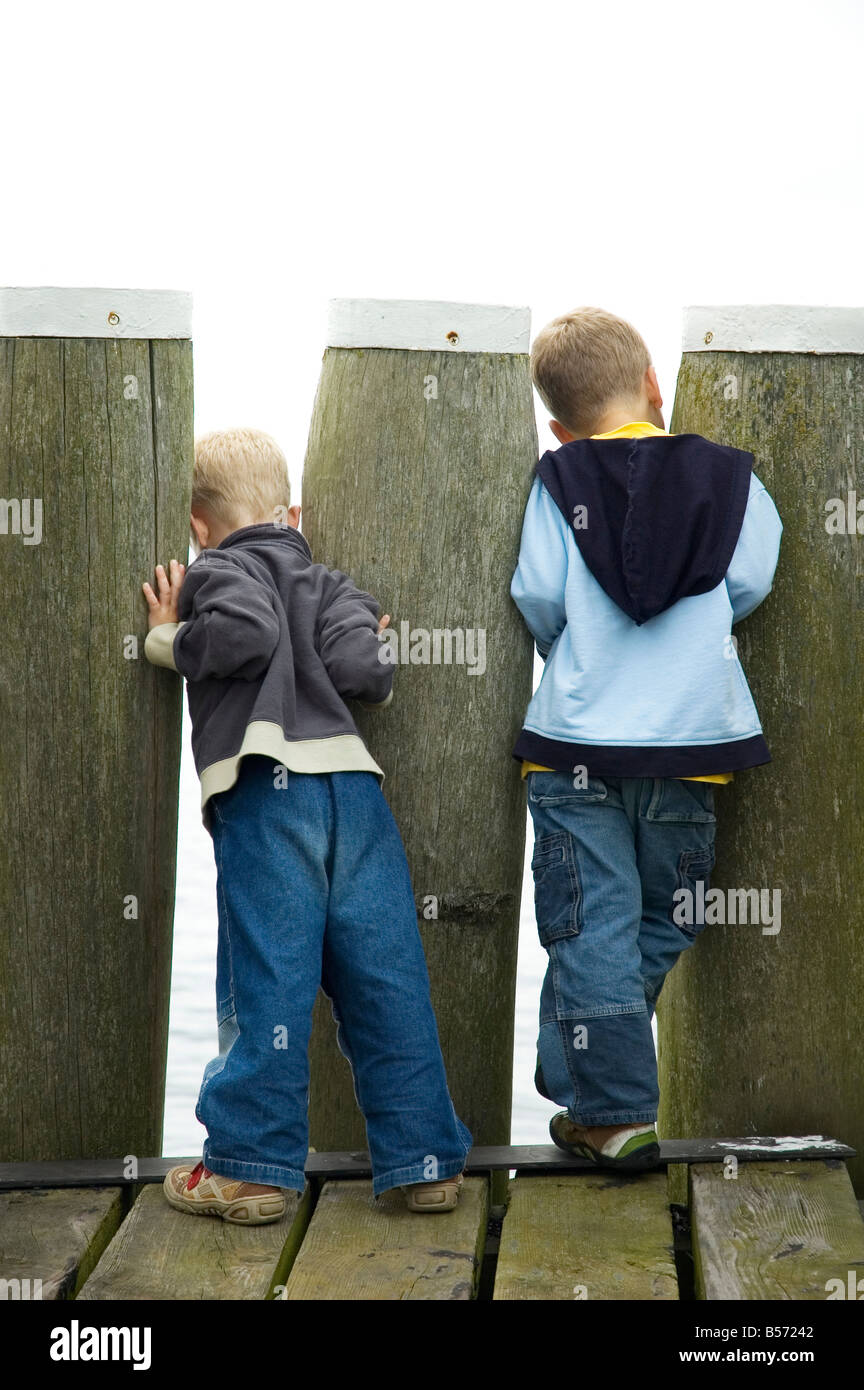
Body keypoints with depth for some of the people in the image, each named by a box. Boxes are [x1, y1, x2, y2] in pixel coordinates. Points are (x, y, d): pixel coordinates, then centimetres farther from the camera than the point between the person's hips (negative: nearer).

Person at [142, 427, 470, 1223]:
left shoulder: (218, 572, 10)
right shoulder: (330, 583, 23)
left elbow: (248, 630, -14)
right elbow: (356, 666, 3)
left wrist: (169, 640, 2)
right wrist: (375, 674, 25)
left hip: (266, 786, -4)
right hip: (353, 781, 5)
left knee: (266, 980, -3)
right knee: (387, 980, 6)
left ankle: (250, 1167, 3)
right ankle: (426, 1162, 12)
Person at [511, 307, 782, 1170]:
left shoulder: (558, 481, 1)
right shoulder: (728, 476, 4)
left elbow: (536, 596, -5)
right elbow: (748, 583, 0)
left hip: (578, 737, -1)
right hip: (691, 739, 1)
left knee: (592, 928, 3)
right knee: (660, 924, 17)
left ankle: (614, 1114, 4)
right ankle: (576, 1076, 23)